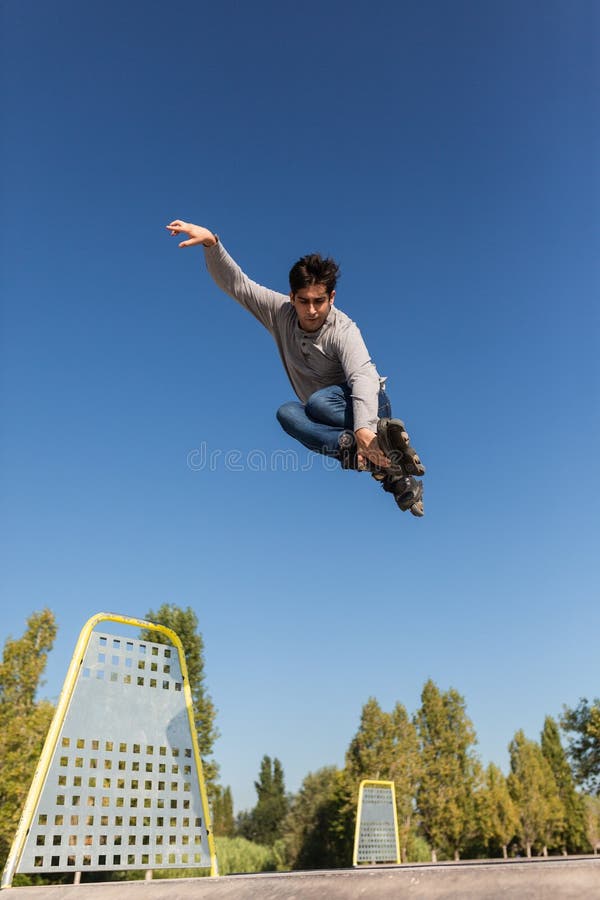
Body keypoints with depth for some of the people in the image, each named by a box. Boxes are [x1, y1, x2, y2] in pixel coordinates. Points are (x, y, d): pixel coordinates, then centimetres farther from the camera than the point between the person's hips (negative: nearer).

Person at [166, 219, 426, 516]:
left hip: (366, 406, -5)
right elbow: (236, 283, -4)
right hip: (324, 416, 6)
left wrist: (363, 428, -57)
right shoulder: (281, 311, -6)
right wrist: (211, 242, -22)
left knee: (318, 401, -37)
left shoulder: (343, 330, -22)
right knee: (286, 413, -31)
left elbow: (363, 377, -39)